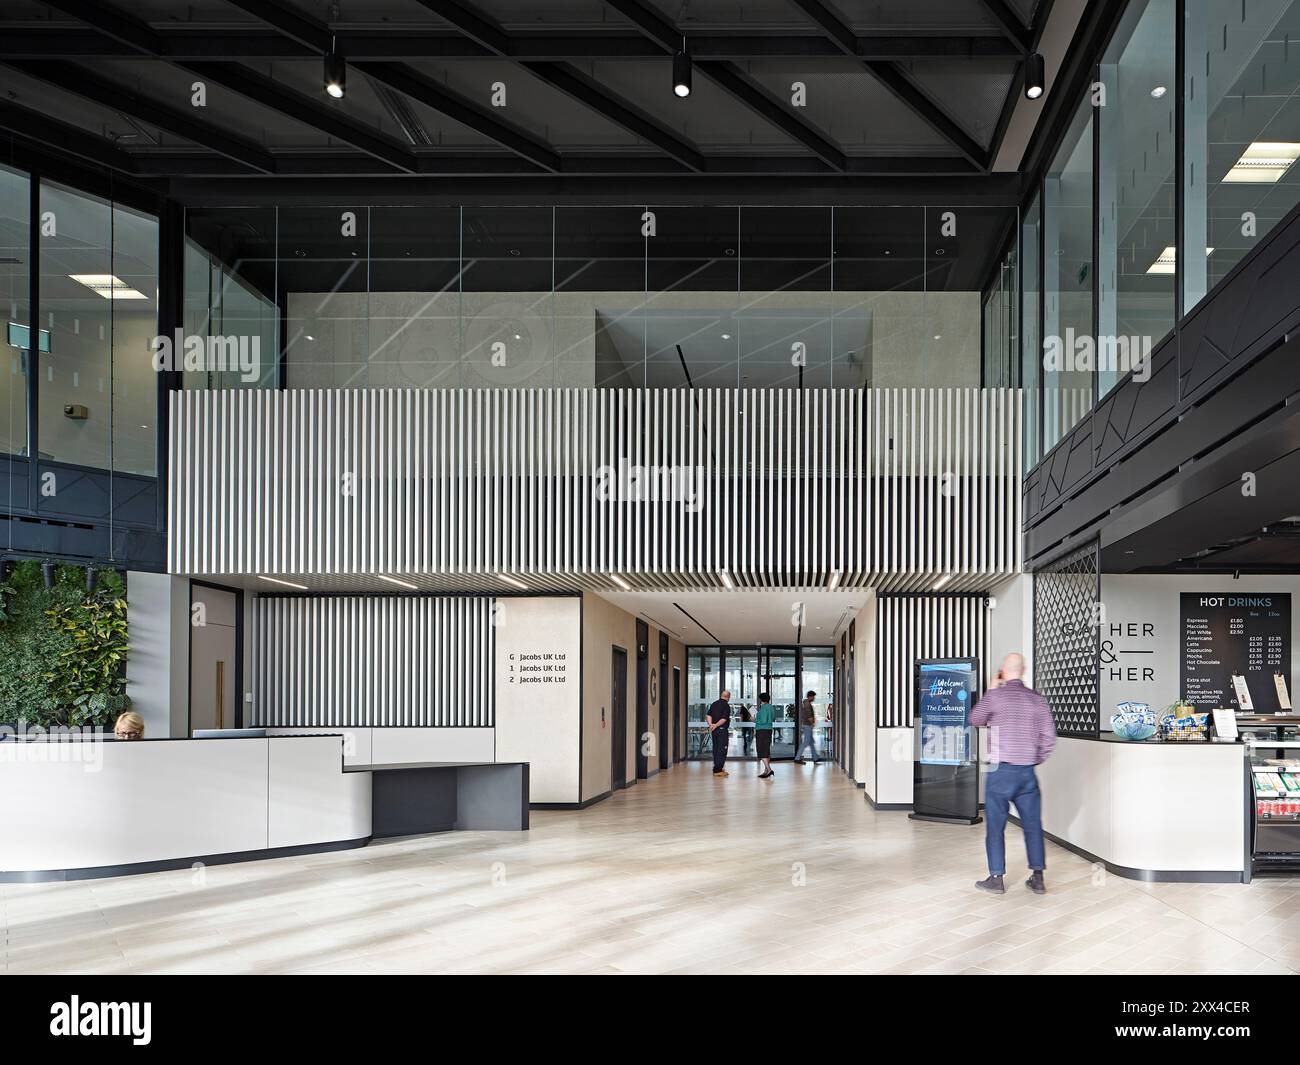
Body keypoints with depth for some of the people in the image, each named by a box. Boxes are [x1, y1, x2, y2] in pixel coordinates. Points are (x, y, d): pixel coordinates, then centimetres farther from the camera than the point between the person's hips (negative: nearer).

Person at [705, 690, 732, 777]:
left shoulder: (714, 704, 11)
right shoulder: (726, 706, -11)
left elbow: (708, 715, 3)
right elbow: (724, 719, -19)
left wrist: (710, 724, -10)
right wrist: (716, 725, -18)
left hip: (714, 730, 7)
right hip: (722, 730, -7)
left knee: (716, 749, 14)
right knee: (722, 750, -3)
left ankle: (717, 768, 21)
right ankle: (718, 770, -7)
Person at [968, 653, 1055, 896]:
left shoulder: (995, 695, -7)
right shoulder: (1037, 699, 3)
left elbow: (975, 719, 10)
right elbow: (1049, 735, 1)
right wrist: (1037, 759, 14)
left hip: (1001, 770, -3)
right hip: (1027, 772, 3)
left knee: (995, 826, 4)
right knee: (1033, 825, 10)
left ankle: (996, 878, 7)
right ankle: (1037, 878, 10)